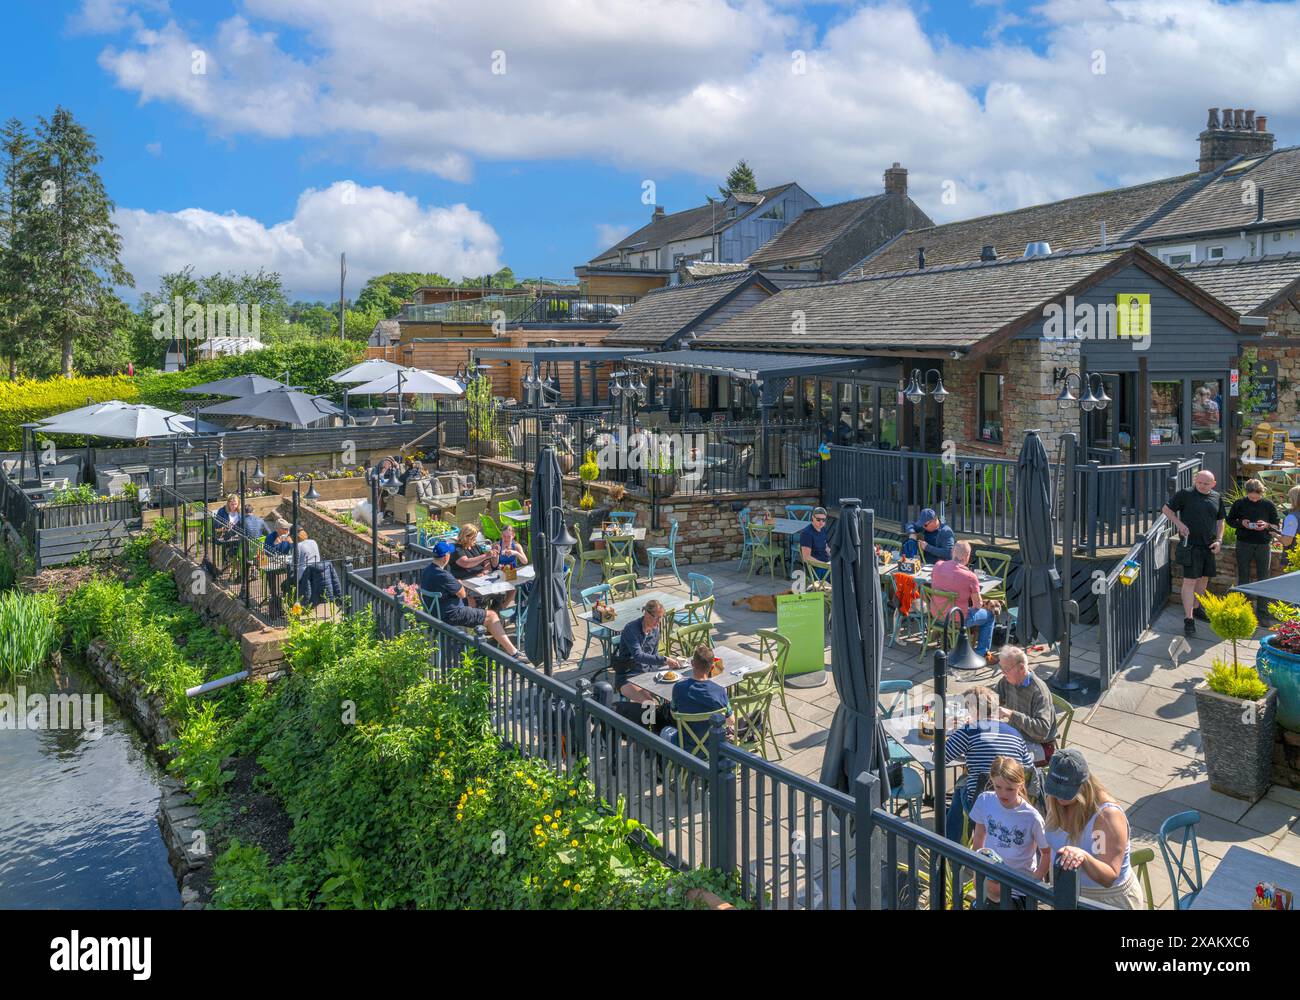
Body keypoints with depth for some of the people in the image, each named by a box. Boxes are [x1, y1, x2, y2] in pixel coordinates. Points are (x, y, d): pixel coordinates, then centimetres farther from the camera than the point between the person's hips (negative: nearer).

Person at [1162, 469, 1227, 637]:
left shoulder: (1217, 498, 9)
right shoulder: (1185, 494, -6)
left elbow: (1221, 520, 18)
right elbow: (1166, 509, 0)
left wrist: (1219, 540, 6)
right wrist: (1179, 523, -14)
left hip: (1209, 546, 6)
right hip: (1191, 545, -6)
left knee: (1204, 578, 16)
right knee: (1190, 580, -9)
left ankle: (1196, 608, 36)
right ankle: (1188, 619, -9)